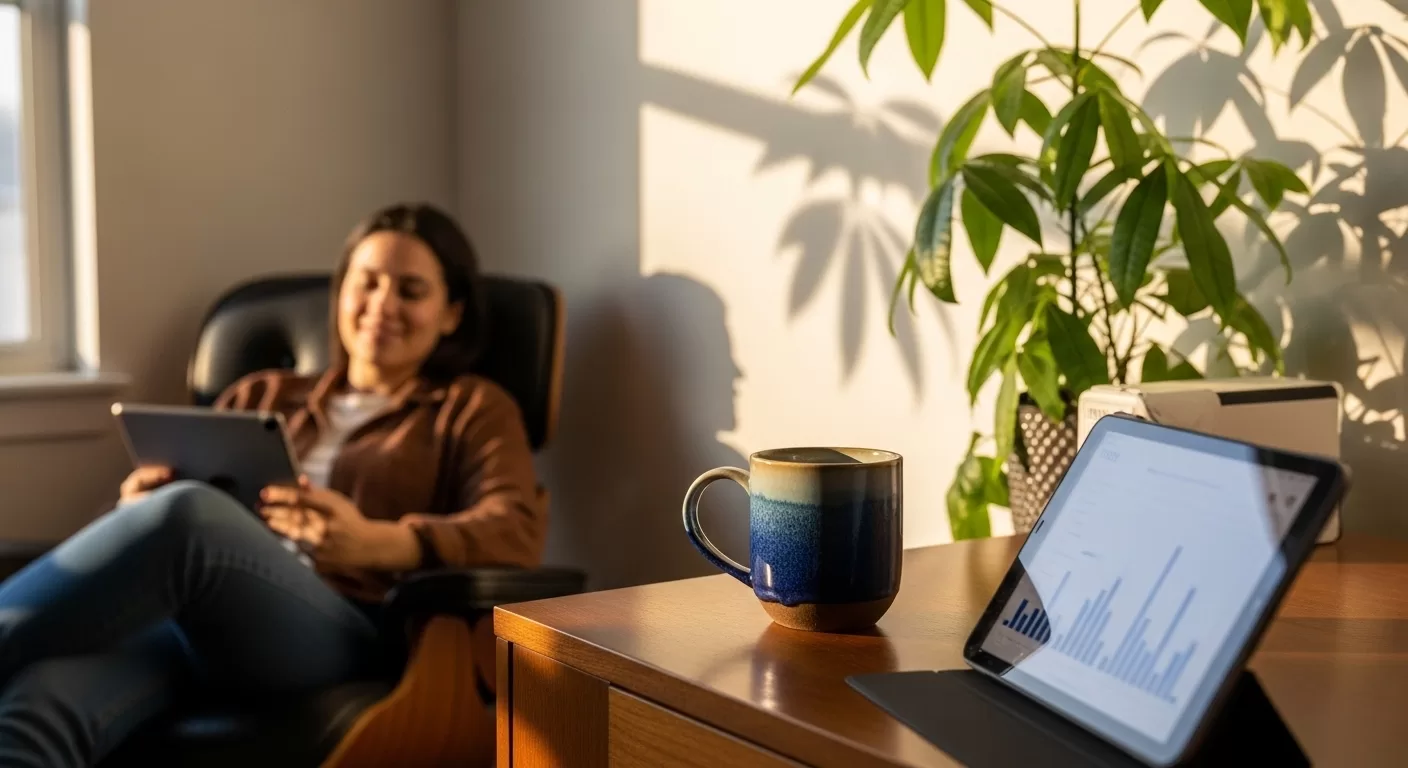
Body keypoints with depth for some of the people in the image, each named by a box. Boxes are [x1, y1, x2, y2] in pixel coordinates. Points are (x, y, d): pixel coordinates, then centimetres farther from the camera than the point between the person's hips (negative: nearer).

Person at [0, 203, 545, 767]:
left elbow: (518, 533, 1)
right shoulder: (262, 396, 32)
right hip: (182, 613, 4)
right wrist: (140, 505, -3)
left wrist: (374, 543, -20)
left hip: (339, 631, -3)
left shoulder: (474, 409, 20)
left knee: (187, 515, -37)